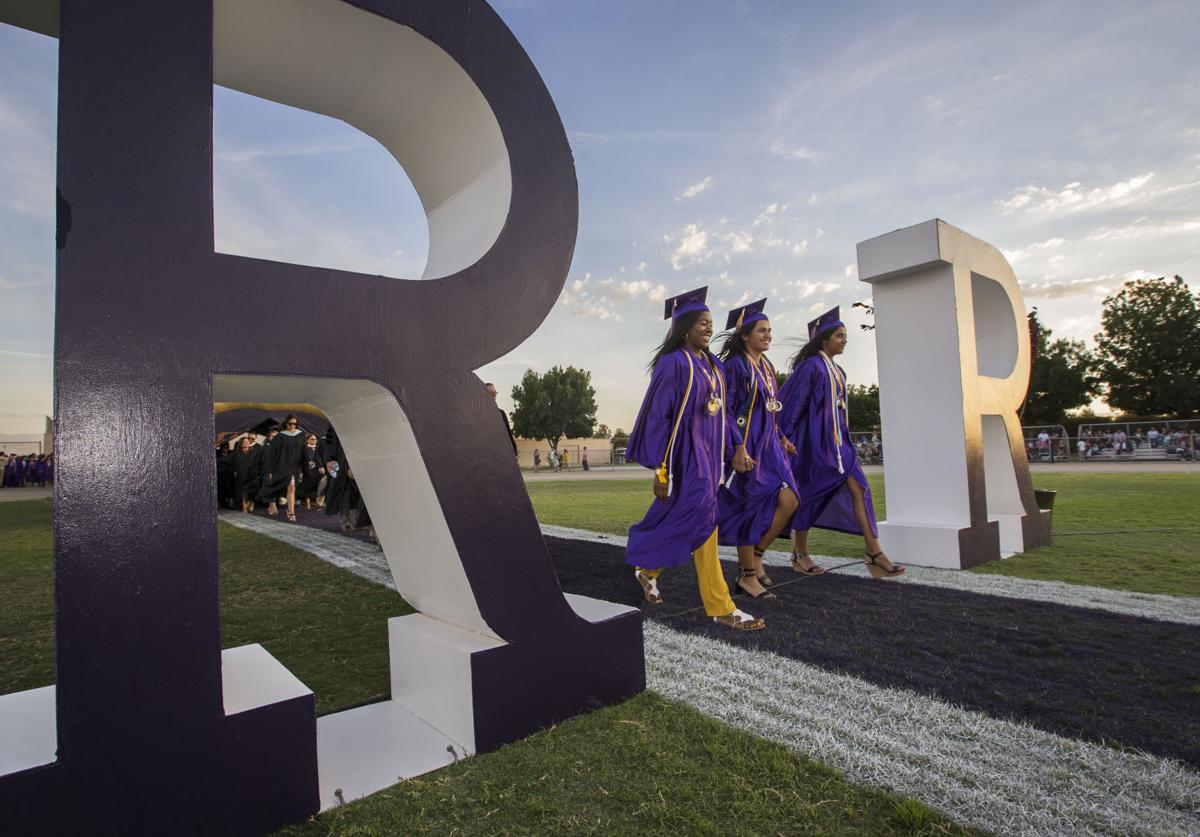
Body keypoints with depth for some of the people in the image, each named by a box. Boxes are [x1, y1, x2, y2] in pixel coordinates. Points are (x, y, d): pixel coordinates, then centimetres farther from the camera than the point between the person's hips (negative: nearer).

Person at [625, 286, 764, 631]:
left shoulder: (712, 364, 12)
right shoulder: (672, 363, -10)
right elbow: (658, 416, -12)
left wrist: (737, 446, 4)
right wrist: (660, 468, -14)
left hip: (710, 452, 8)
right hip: (685, 452, -8)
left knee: (681, 520, 13)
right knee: (702, 518, -10)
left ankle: (648, 567, 35)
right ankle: (719, 606, 1)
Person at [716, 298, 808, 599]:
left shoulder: (766, 366, 15)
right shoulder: (735, 365, -10)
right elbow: (725, 410, -14)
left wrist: (781, 437, 15)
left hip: (769, 445, 8)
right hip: (746, 446, -8)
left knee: (789, 501, -2)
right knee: (749, 508, -1)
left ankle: (756, 557, 15)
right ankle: (747, 574, 13)